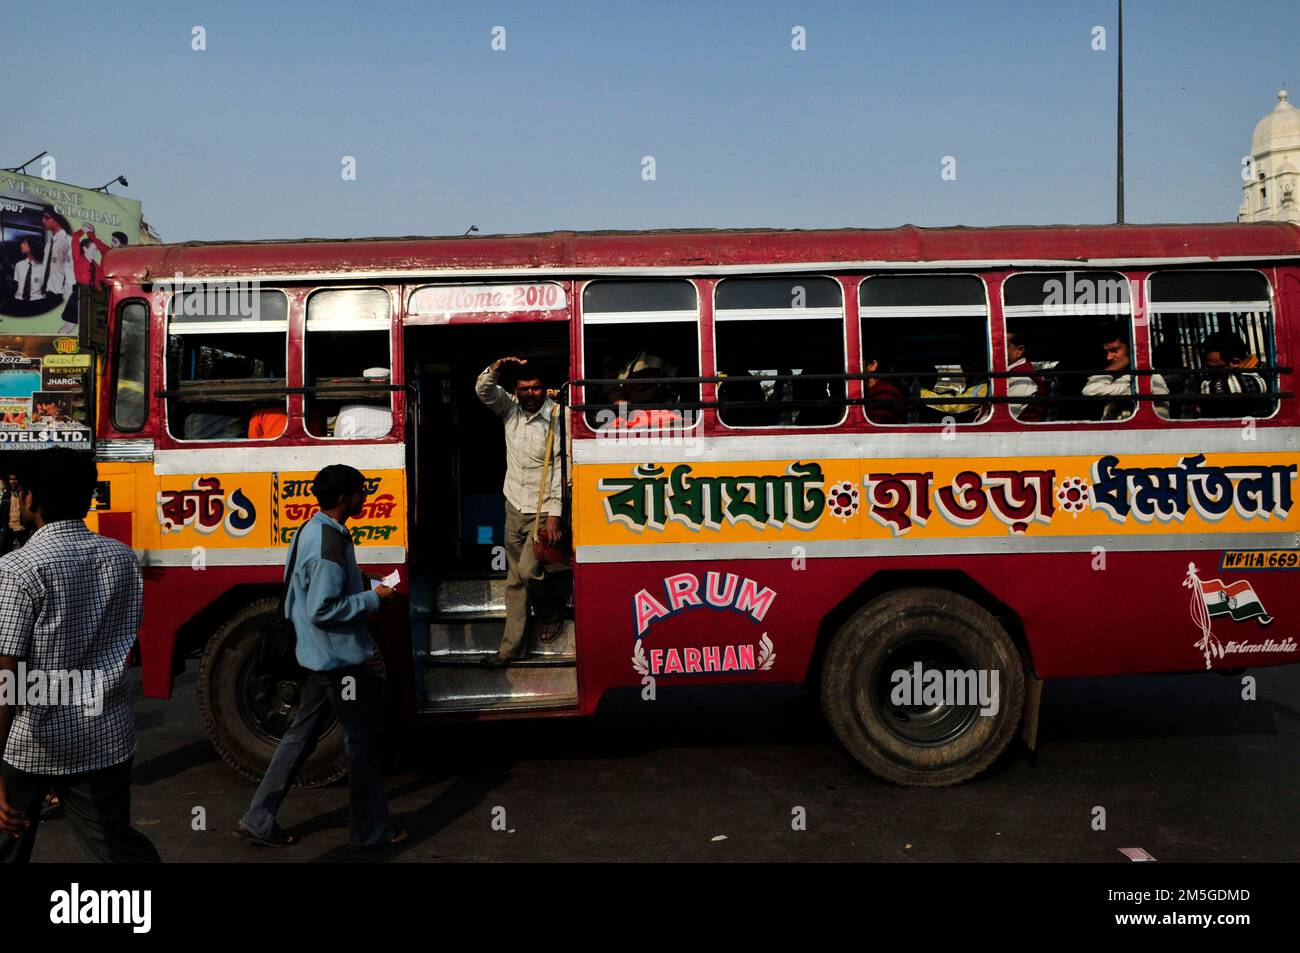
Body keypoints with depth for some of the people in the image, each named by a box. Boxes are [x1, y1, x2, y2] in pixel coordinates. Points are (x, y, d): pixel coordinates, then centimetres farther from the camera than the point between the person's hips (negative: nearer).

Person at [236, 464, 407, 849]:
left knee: (301, 734, 16)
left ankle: (259, 820, 24)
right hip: (340, 657, -10)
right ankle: (371, 830, 15)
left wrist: (369, 582, 8)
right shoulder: (330, 543, -24)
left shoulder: (313, 528, 8)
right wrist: (373, 598, -17)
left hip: (320, 655, 10)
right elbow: (322, 611, -26)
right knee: (362, 739, 3)